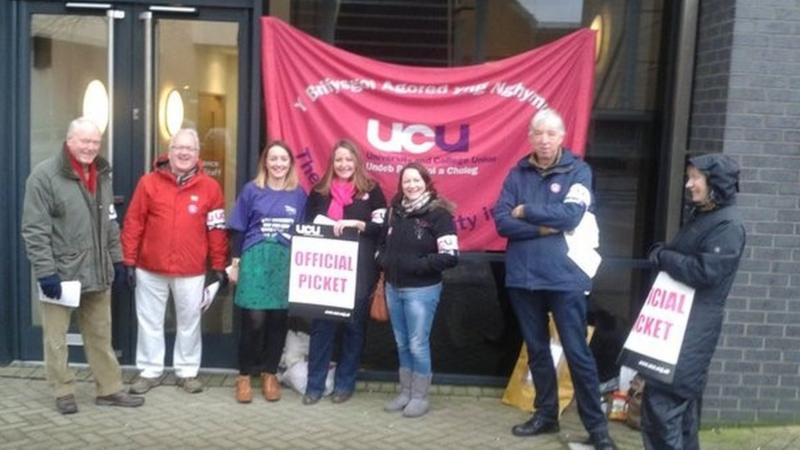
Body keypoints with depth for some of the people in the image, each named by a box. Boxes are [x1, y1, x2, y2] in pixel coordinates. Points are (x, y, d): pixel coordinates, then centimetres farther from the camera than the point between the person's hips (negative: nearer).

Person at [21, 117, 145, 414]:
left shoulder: (102, 174, 10)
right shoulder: (44, 175, -11)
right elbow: (34, 230, -14)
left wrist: (116, 259, 13)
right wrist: (45, 271, -18)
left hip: (97, 271, 6)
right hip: (59, 273, -6)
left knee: (101, 336, 14)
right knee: (56, 338, 7)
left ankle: (109, 389, 23)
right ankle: (64, 392, 21)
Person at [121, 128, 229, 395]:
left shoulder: (210, 187, -1)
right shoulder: (149, 182, -2)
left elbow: (216, 230, 1)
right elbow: (133, 224, -1)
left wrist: (219, 266, 1)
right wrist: (129, 261, -3)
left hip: (191, 271, 0)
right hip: (150, 269, 0)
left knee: (189, 322, 10)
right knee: (150, 321, 11)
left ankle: (187, 372, 25)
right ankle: (149, 372, 26)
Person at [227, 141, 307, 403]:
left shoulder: (299, 194, 8)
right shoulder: (252, 190, 4)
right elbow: (239, 230, 5)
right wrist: (235, 263, 2)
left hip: (287, 263, 2)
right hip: (255, 259, -2)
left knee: (278, 319, 5)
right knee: (254, 319, -7)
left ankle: (269, 373, 20)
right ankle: (245, 375, 11)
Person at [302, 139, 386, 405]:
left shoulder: (371, 190, 3)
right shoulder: (319, 191, 11)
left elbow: (383, 227, -4)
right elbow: (307, 226, 15)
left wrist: (356, 224, -18)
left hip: (359, 269, -1)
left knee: (354, 323, 6)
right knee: (321, 324, 1)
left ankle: (345, 383, 19)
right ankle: (314, 384, 12)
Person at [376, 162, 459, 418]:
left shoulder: (438, 213, -11)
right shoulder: (395, 210, 9)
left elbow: (450, 256, -16)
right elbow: (382, 243, 21)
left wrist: (418, 265, -21)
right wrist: (384, 260, 1)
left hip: (422, 290, -6)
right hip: (393, 288, 6)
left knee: (418, 345, 0)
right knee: (402, 344, 14)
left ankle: (420, 397, 13)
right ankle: (405, 393, 26)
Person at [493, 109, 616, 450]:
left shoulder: (578, 171, -1)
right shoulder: (518, 173, 6)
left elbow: (570, 215, -16)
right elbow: (501, 221, -4)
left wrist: (526, 211, -8)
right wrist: (544, 228, -14)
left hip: (564, 277, -3)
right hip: (522, 276, 4)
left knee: (577, 352, 0)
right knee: (536, 350, 14)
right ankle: (545, 414, 29)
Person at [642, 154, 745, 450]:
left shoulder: (728, 225, -14)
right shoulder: (699, 215, 15)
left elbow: (703, 271, -23)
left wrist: (661, 256, -12)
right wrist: (661, 253, 0)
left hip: (695, 325, -9)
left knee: (662, 395, -10)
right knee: (683, 395, 16)